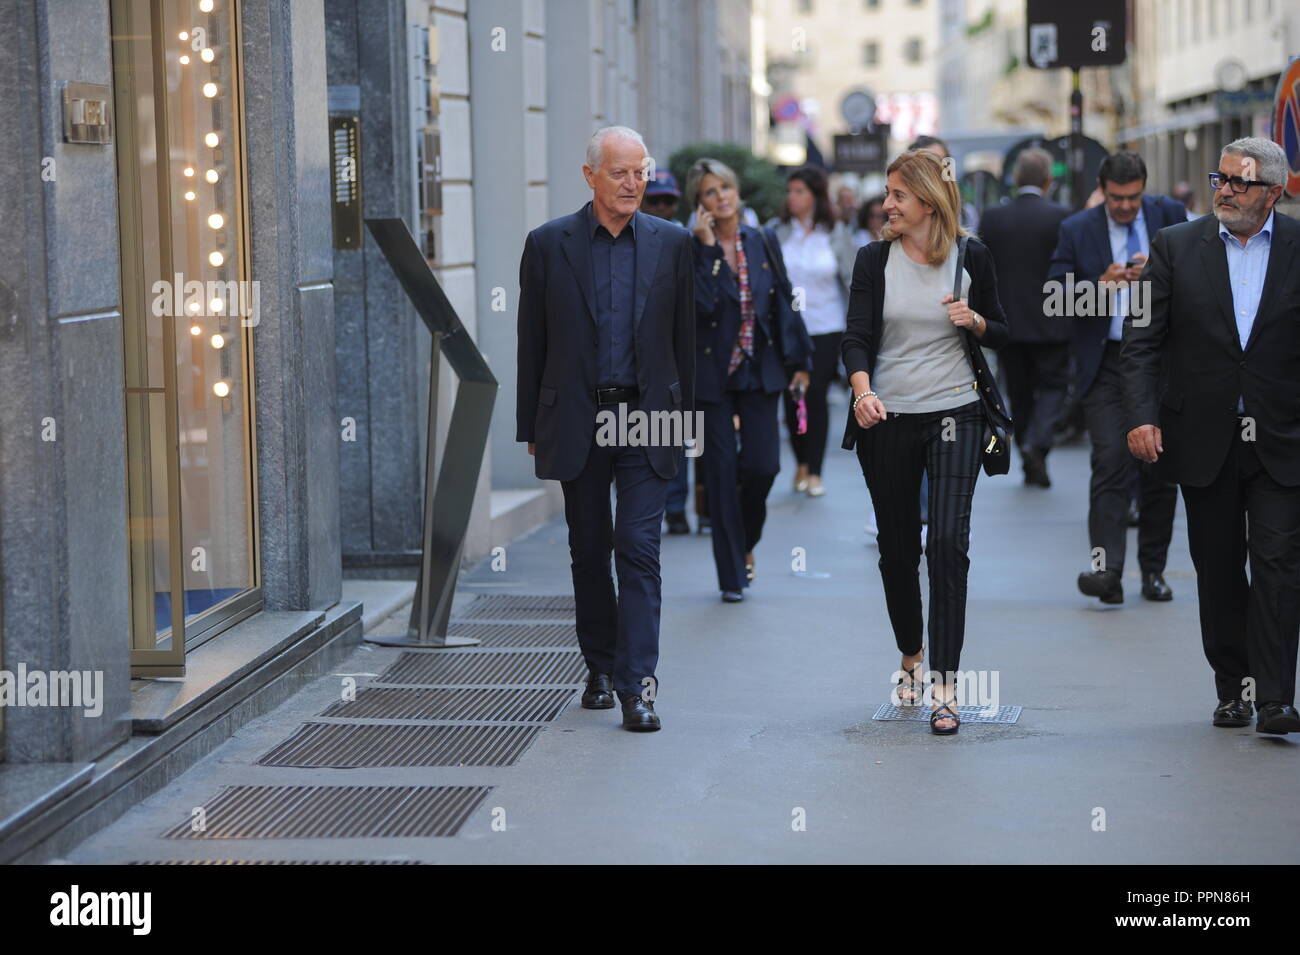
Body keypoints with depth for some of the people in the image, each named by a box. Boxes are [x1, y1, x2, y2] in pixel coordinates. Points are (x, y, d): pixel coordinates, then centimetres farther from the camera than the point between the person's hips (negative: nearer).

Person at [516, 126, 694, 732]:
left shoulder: (671, 244, 3)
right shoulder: (548, 244, 0)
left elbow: (684, 338, 8)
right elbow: (532, 342, 4)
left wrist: (683, 419, 5)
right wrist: (531, 426, 3)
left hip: (646, 418, -1)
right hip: (577, 420, 1)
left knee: (639, 549, -8)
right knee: (589, 551, 11)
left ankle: (636, 684, -9)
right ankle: (600, 667, 26)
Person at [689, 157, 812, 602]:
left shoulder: (762, 243, 6)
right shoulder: (690, 251, -5)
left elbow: (783, 302, 11)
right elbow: (703, 303, -21)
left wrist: (798, 358, 10)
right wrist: (708, 248, -19)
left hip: (760, 370, 3)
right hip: (712, 374, -3)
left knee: (763, 463, -9)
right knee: (721, 472, -1)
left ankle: (746, 541, 22)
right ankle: (732, 576, 7)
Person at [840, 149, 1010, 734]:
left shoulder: (971, 258, 1)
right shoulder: (874, 259, 2)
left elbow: (1001, 335, 11)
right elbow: (857, 335, -6)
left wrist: (974, 321, -12)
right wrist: (862, 391, -25)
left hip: (954, 415, -2)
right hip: (886, 420, 2)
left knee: (948, 542, -13)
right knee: (897, 547, 10)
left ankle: (944, 685, -13)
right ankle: (911, 657, 34)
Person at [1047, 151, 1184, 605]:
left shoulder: (1169, 215, 5)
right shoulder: (1076, 230, 2)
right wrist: (1100, 285, -18)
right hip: (1105, 364, -2)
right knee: (1110, 460, -14)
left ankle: (1153, 570, 18)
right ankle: (1106, 570, -21)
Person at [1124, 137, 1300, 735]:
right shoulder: (1177, 247, 3)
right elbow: (1142, 338, 1)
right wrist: (1142, 415, -10)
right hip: (1204, 440, 2)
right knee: (1218, 572, 10)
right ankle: (1232, 688, 21)